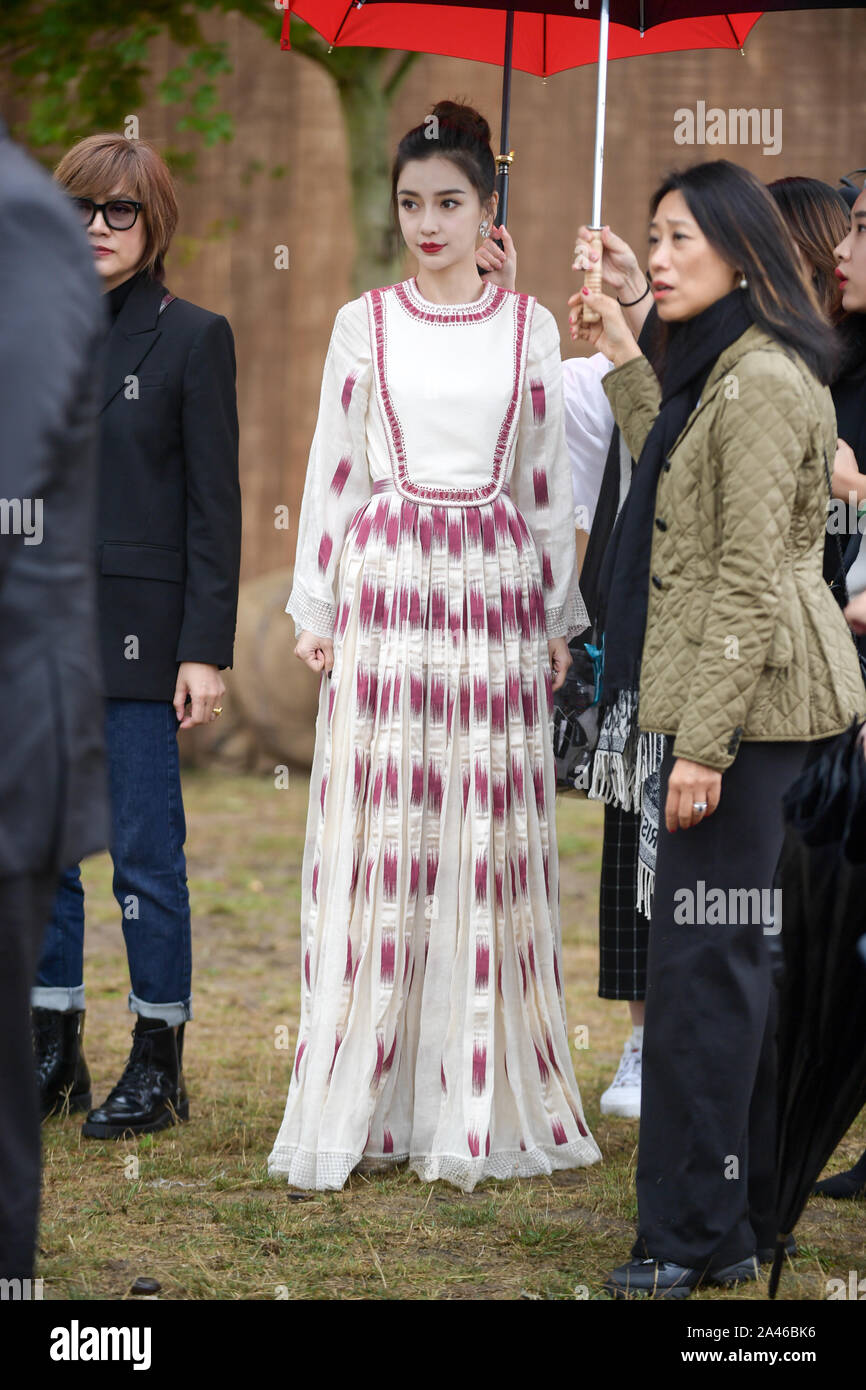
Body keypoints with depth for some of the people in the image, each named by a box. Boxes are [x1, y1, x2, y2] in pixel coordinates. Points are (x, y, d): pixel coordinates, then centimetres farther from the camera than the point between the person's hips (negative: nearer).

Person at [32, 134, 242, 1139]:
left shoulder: (193, 338, -2)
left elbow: (216, 508, -4)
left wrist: (205, 650, -10)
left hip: (138, 632, -5)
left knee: (144, 850, -3)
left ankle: (158, 1064, 6)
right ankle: (53, 1055, 16)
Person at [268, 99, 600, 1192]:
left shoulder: (529, 326, 7)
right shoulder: (365, 323, 6)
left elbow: (546, 478, 10)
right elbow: (332, 468, 8)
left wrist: (559, 615, 10)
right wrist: (314, 607, 4)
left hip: (494, 594, 1)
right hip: (386, 588, -1)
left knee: (487, 841, 0)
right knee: (376, 839, -3)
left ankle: (475, 1106, 5)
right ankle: (359, 1103, 0)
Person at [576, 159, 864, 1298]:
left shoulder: (762, 384, -16)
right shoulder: (722, 372, 15)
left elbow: (750, 578, -20)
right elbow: (679, 487, 32)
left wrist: (703, 742, -21)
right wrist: (626, 365, 31)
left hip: (747, 697, -11)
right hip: (728, 699, 11)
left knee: (702, 956, -9)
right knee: (726, 950, 14)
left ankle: (694, 1237, -5)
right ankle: (744, 1214, 22)